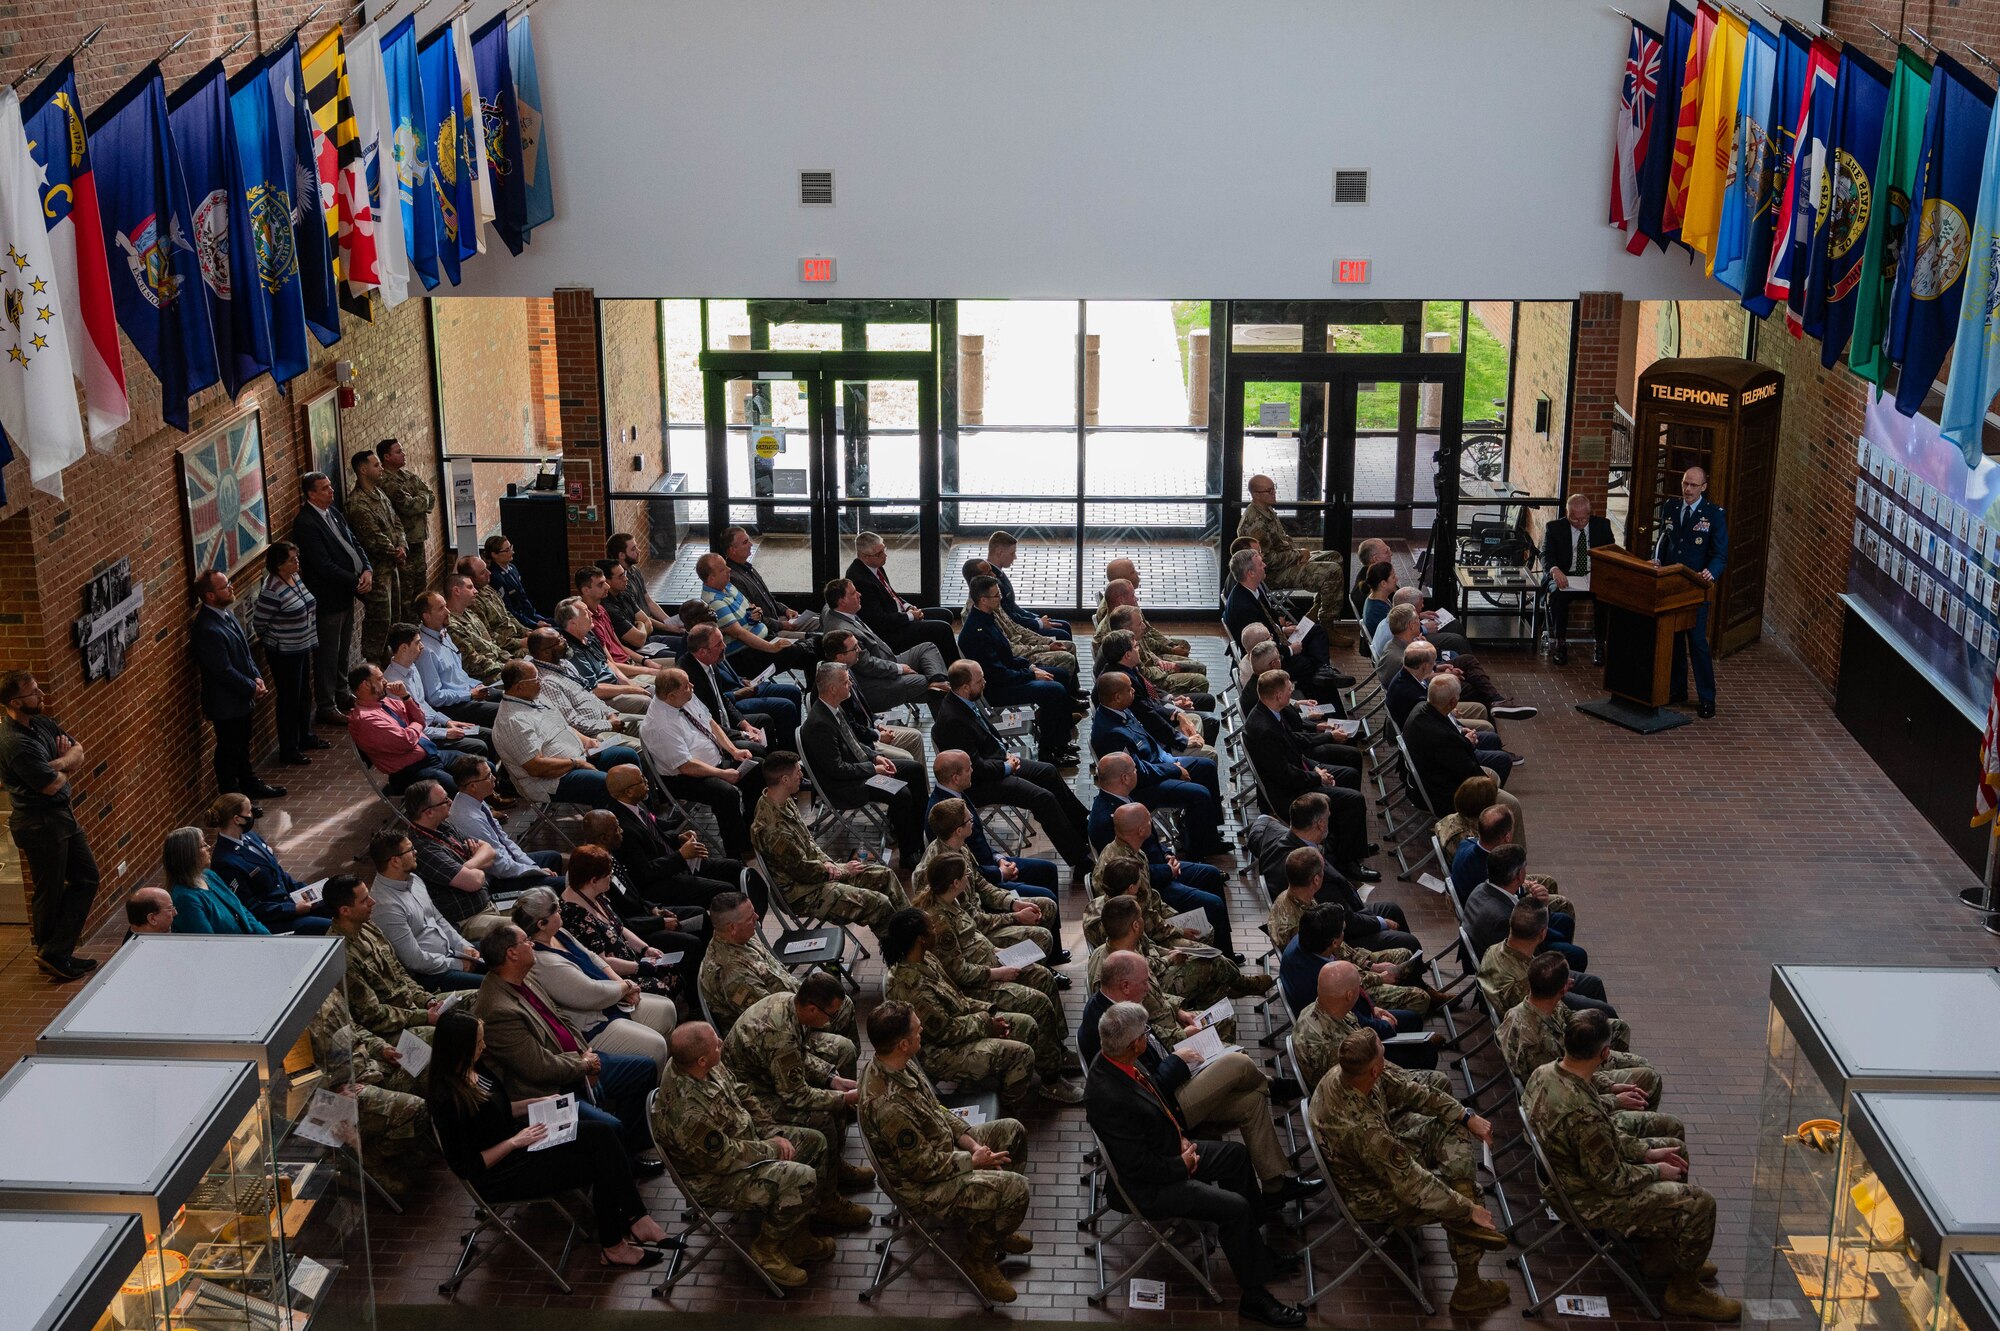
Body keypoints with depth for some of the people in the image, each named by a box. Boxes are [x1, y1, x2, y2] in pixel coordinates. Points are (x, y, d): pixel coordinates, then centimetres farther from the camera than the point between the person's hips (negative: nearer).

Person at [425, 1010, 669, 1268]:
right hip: (504, 1173, -8)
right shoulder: (449, 1101, -26)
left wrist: (540, 1102, 3)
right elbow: (466, 1166, -21)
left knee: (602, 1133, -12)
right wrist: (515, 1142, -22)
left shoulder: (474, 1069, -1)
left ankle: (634, 1218, -9)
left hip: (517, 1137, 8)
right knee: (601, 1165, -13)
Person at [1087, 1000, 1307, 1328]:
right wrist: (1182, 1165, -15)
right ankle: (1254, 1297, 3)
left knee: (1236, 1155, 18)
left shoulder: (1113, 1060, -9)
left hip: (1169, 1151, 10)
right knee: (1235, 1207, -15)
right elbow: (1139, 1166, -30)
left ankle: (1255, 1249, 32)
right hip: (1149, 1186, -10)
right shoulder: (1110, 1098, -37)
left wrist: (1179, 1135, 2)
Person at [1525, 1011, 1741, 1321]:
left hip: (1566, 1176, 9)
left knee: (1672, 1155, 22)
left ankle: (1656, 1254, 34)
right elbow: (1611, 1180, -24)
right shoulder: (1583, 1113, -38)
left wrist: (1647, 1152, 4)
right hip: (1591, 1201, -9)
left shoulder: (1544, 1073, -10)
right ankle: (1685, 1292, 15)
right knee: (1699, 1205, -5)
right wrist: (1656, 1172, -7)